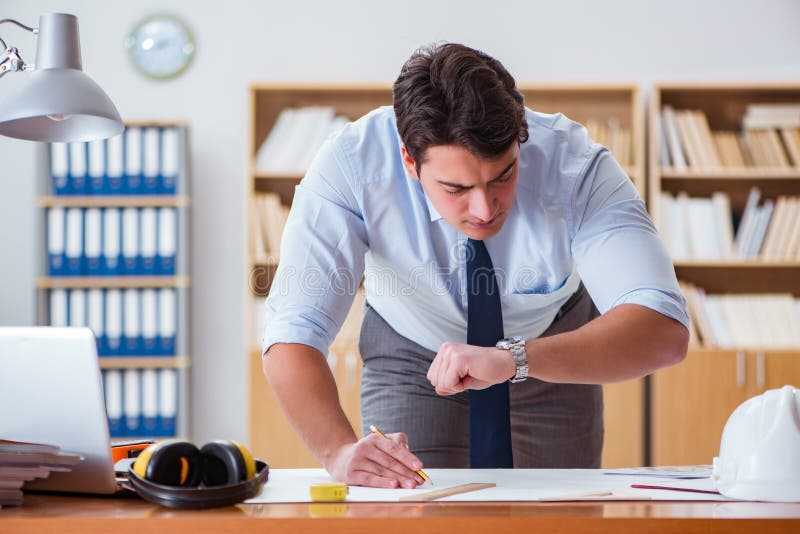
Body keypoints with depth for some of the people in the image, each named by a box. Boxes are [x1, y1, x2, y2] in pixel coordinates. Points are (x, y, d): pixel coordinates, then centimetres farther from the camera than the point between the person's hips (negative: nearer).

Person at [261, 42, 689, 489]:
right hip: (409, 359, 0)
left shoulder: (576, 165, -35)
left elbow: (664, 331, -45)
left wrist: (513, 360, -59)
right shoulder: (349, 166, -34)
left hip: (550, 352, 1)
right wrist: (340, 451, -54)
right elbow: (293, 336, -36)